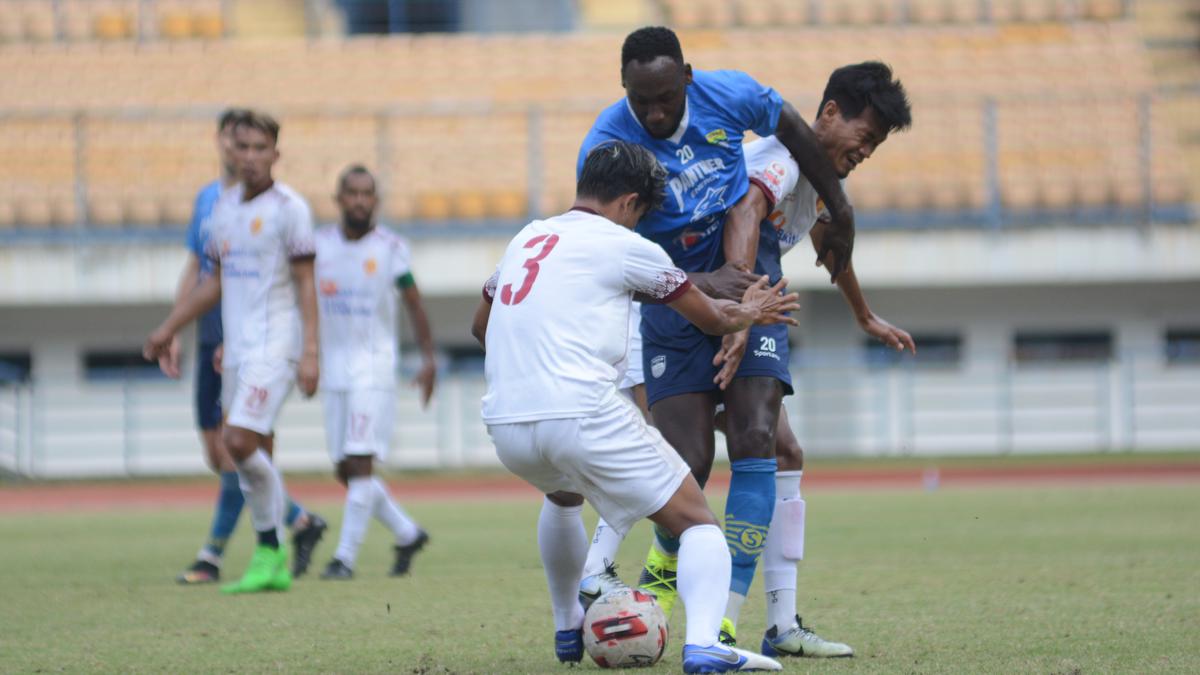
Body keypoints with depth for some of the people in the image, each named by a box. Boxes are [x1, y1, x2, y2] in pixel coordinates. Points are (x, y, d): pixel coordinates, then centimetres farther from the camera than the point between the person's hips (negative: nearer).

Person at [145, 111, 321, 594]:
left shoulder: (289, 208, -7)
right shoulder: (225, 206, 13)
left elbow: (306, 286, -9)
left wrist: (309, 354, -16)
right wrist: (168, 329, 23)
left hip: (274, 345, -7)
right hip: (236, 348, 7)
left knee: (240, 441, -19)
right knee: (248, 452, 6)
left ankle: (269, 550, -7)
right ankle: (274, 565, 11)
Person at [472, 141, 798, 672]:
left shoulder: (527, 238, 20)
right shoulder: (625, 247, 2)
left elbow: (481, 325, 36)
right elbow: (710, 317, 13)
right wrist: (745, 314, 35)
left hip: (505, 426, 6)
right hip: (582, 417, -6)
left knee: (563, 497, 39)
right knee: (697, 522, 2)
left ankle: (568, 632, 42)